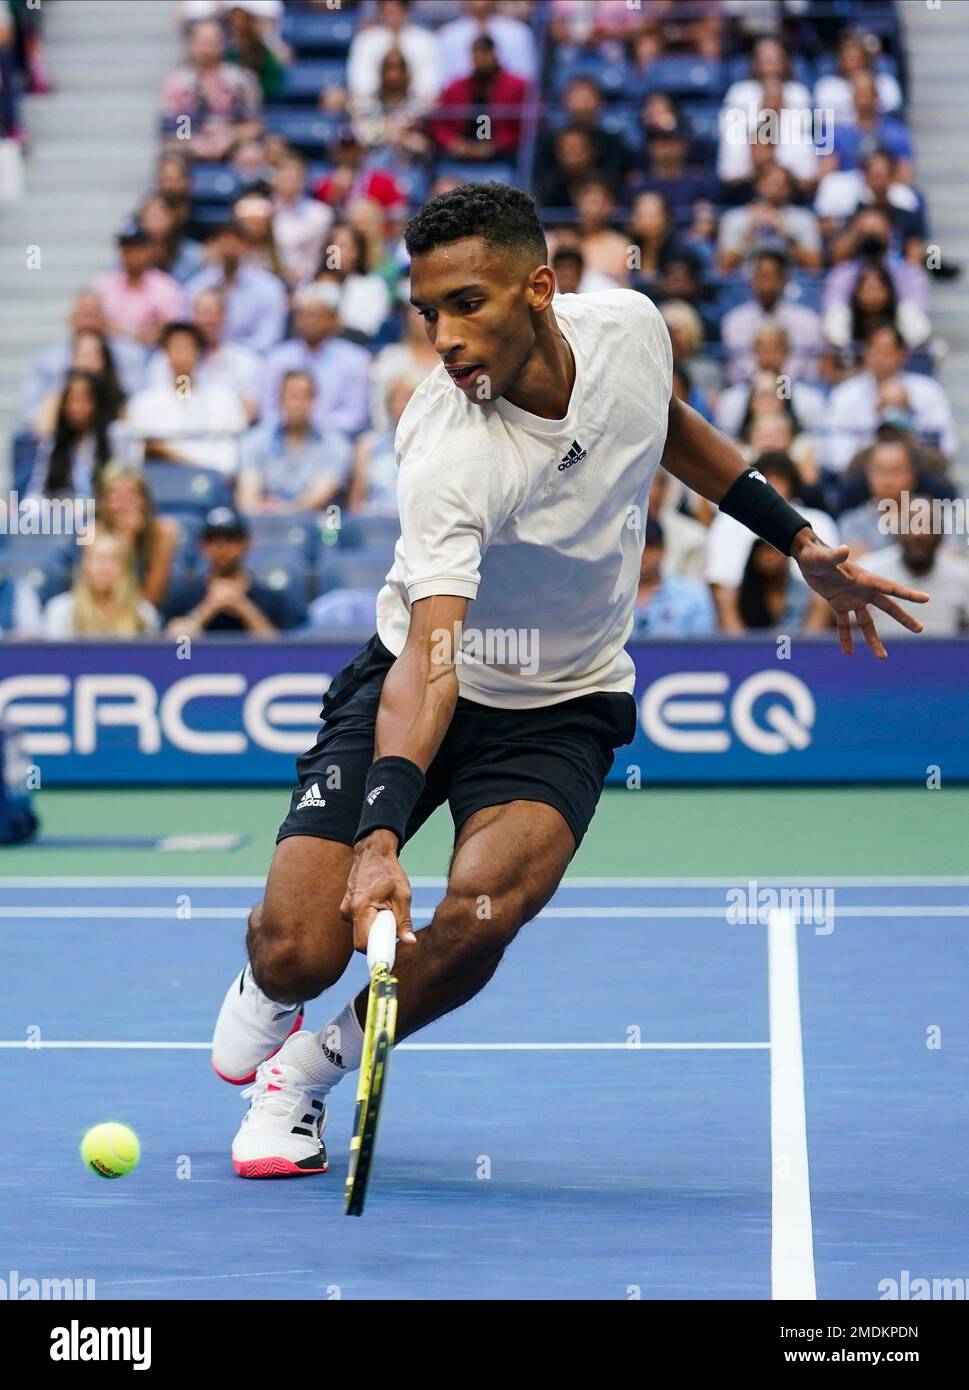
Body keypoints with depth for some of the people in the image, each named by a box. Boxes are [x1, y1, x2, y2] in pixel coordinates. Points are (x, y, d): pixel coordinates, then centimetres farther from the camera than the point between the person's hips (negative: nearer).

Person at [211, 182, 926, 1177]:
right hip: (423, 686, -3)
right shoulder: (448, 454, -32)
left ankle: (310, 1069, 3)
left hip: (563, 710, 3)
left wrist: (798, 542, 14)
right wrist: (381, 836, -54)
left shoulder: (627, 326, -15)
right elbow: (429, 662, -42)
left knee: (479, 918, -26)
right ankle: (267, 990, 26)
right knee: (296, 951, -15)